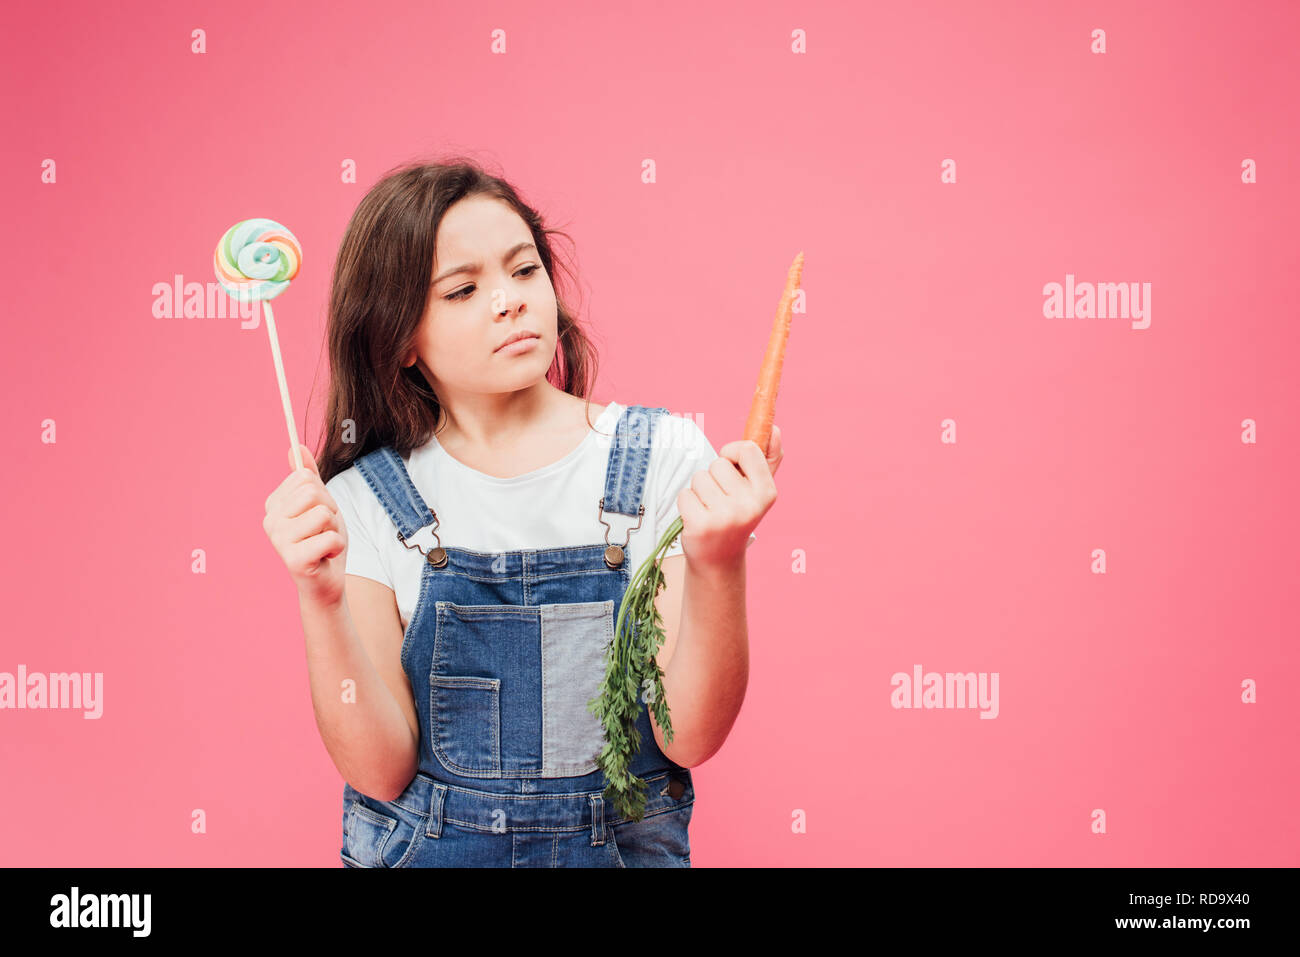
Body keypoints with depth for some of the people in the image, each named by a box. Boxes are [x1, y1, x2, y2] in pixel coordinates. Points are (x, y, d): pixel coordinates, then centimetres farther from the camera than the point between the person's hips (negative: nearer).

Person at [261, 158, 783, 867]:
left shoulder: (663, 460, -7)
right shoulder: (363, 498, -5)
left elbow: (690, 737, -10)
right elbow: (381, 771, -9)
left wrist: (717, 566, -25)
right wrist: (322, 600, -22)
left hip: (626, 845, 0)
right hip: (424, 848, 1)